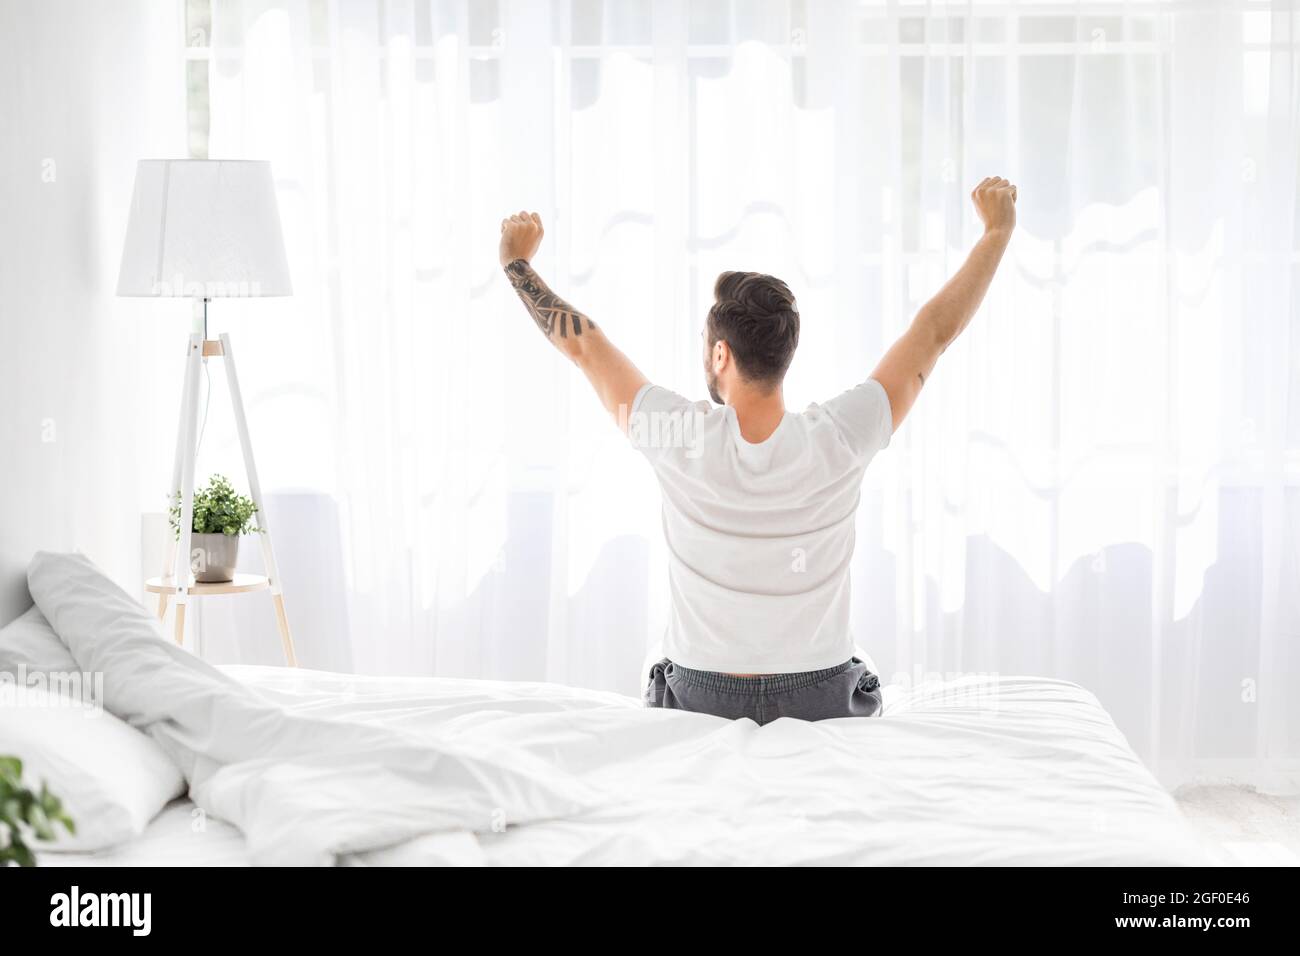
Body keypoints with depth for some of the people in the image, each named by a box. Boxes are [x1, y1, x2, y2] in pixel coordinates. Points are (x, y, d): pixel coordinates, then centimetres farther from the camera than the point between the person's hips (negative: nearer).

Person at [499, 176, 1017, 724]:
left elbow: (580, 343, -4)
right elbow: (935, 332, -6)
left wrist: (517, 260, 11)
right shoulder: (837, 441, -17)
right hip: (822, 704, 0)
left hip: (700, 700, 0)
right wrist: (998, 232, 6)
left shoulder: (681, 439, -18)